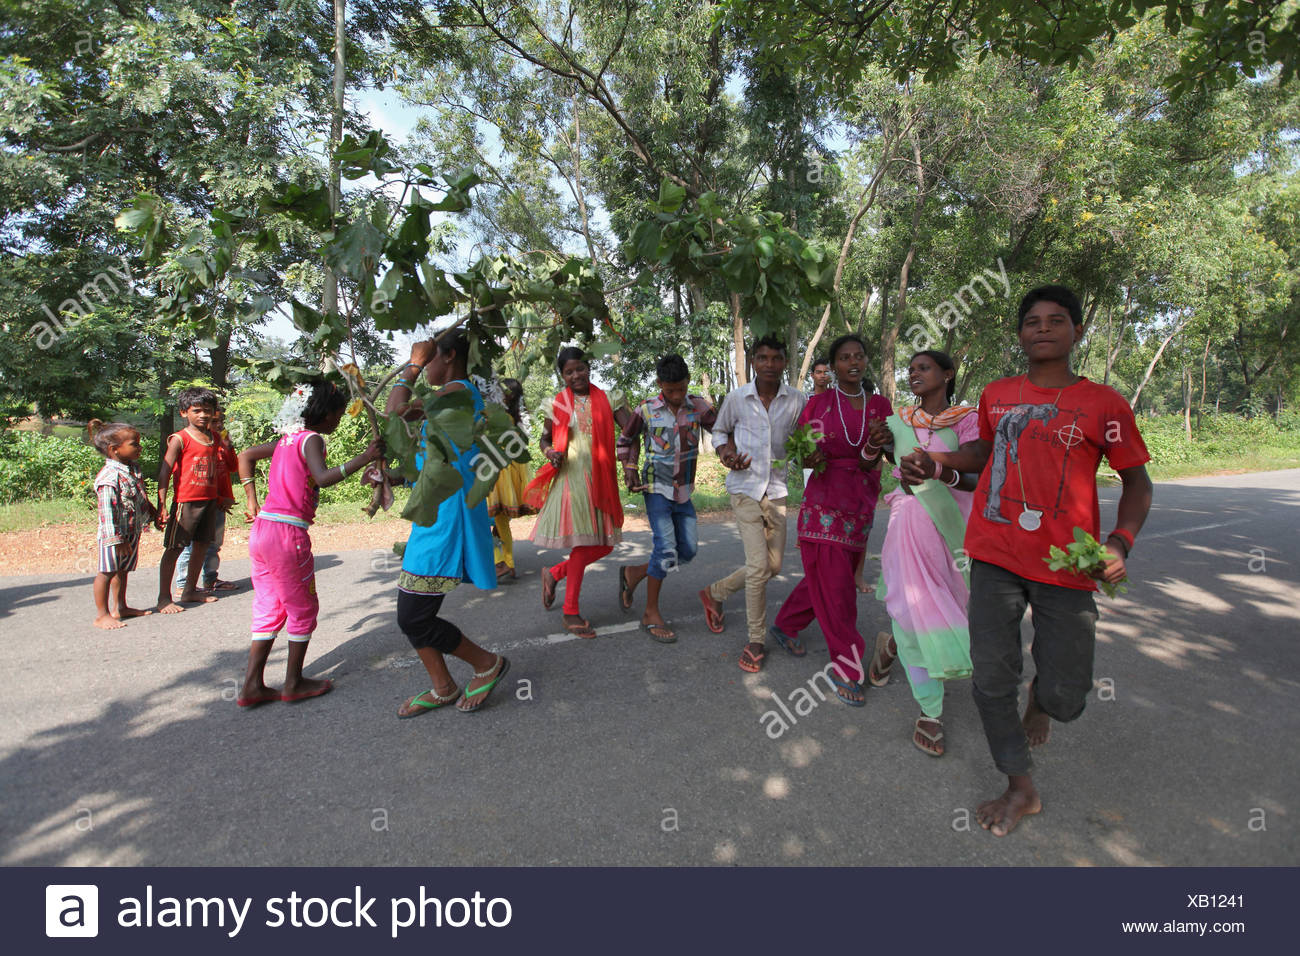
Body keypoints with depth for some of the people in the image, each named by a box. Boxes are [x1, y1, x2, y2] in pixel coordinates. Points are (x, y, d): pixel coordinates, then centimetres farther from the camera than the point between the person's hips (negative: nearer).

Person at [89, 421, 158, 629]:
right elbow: (107, 511, -24)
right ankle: (102, 615, 9)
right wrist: (116, 539, -25)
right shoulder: (109, 477, -22)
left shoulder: (133, 468, 6)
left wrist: (152, 514, 29)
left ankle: (120, 608, 31)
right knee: (108, 572, 0)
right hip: (115, 535, -9)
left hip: (133, 531, 9)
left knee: (123, 570, 19)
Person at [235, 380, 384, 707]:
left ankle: (252, 685, 20)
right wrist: (364, 458, -26)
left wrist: (252, 503, 24)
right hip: (287, 533, -8)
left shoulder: (286, 438, 14)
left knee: (269, 609, 16)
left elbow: (245, 456, 26)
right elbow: (324, 478, -27)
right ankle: (293, 683, 19)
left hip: (261, 529, 8)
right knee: (303, 609, 8)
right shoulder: (311, 439, -10)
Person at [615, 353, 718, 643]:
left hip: (683, 490, 4)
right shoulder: (646, 410, -6)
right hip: (657, 487, -4)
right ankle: (651, 613, 2)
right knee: (666, 546, -13)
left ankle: (633, 573, 25)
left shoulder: (698, 407, -1)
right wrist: (629, 467, -5)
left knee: (688, 549, 5)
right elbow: (627, 439, 9)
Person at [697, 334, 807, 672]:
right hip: (745, 487, -3)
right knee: (758, 565, -9)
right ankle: (756, 640, 9)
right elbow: (719, 430, 15)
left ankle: (715, 593, 33)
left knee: (773, 565, 9)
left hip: (777, 489, 3)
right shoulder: (736, 398, -2)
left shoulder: (797, 401, 0)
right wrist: (725, 452, -5)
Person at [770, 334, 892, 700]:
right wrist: (809, 459, -18)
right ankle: (846, 668, 9)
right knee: (834, 585, -4)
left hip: (861, 504, 4)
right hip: (824, 501, -4)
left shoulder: (879, 405, 7)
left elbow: (871, 463, 0)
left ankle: (785, 626, 37)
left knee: (825, 577, 13)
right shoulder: (818, 403, 0)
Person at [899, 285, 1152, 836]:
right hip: (995, 555, 2)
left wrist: (1120, 543, -12)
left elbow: (1137, 483, 4)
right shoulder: (996, 395, 8)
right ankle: (1021, 788, 24)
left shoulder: (1102, 403, -1)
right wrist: (935, 462, 9)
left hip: (1066, 564, -2)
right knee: (991, 680, 1)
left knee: (1065, 698, 0)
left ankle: (1042, 695, 41)